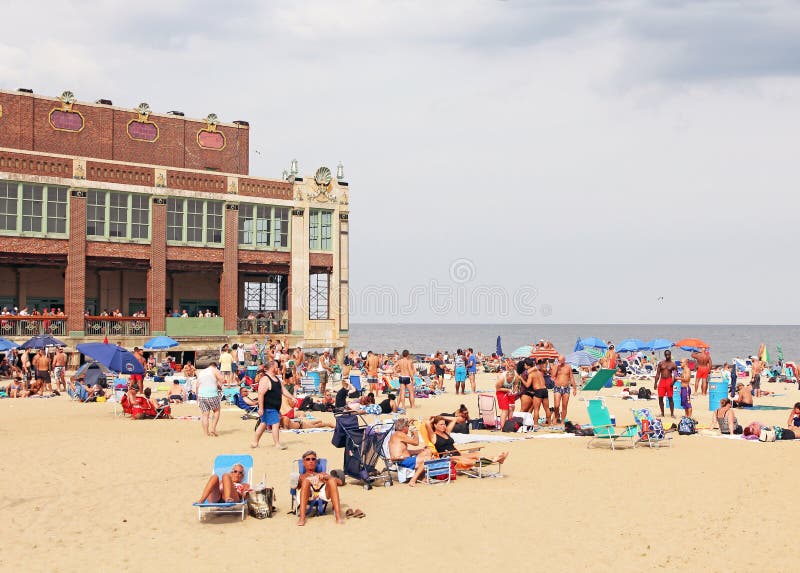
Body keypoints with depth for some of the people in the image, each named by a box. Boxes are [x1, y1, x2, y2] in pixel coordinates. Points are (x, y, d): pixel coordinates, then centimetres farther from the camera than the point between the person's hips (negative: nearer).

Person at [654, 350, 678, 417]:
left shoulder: (673, 364, 2)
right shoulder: (661, 363, 9)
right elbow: (658, 374, 10)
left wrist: (673, 381, -14)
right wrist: (655, 383, 4)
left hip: (669, 381, -3)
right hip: (662, 381, 3)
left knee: (670, 398, -2)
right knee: (660, 398, 2)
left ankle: (672, 413, 4)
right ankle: (662, 413, 13)